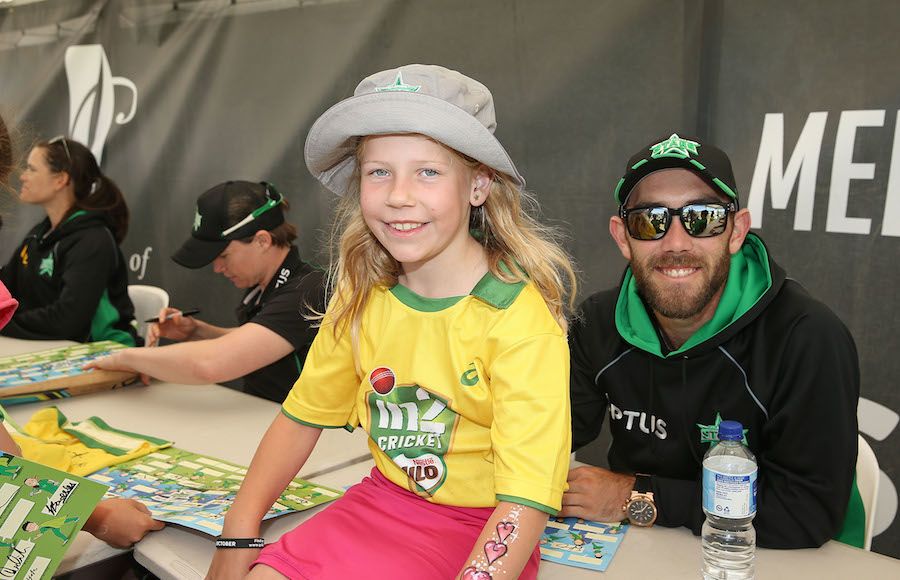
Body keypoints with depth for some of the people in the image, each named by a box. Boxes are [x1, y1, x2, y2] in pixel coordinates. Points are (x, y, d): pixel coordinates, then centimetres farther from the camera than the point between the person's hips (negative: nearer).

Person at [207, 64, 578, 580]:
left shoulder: (520, 321, -23)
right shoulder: (362, 296, -4)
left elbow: (527, 499, -24)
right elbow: (304, 415, 5)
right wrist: (239, 536, -4)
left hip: (481, 530, -4)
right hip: (384, 500, 5)